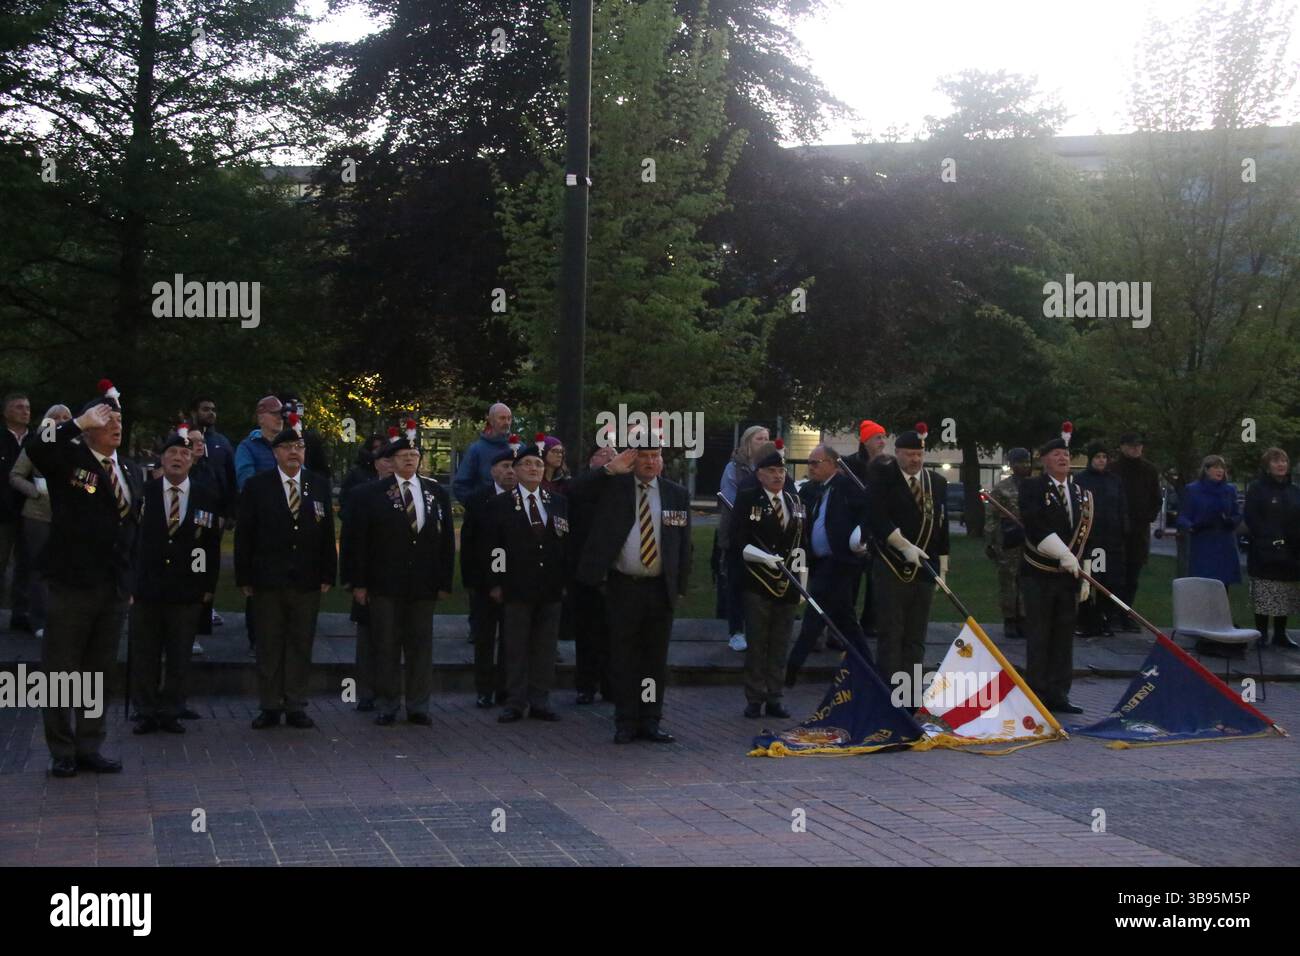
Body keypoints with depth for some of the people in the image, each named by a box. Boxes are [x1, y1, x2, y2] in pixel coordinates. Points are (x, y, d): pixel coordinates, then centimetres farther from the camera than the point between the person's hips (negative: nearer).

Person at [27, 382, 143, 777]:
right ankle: (62, 752, 14)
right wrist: (80, 422, -27)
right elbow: (36, 450, -27)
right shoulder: (69, 459, -5)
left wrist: (134, 577, 10)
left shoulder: (132, 470, 12)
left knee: (99, 671, 13)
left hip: (116, 588, 5)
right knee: (61, 670, 5)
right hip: (72, 585, -5)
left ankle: (90, 748, 22)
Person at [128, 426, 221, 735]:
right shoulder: (144, 492, 0)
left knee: (179, 657, 7)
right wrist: (129, 582, -2)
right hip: (146, 589, -1)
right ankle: (147, 713, 16)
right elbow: (130, 539, 1)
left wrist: (208, 585, 1)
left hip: (187, 591, 1)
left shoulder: (207, 496, 3)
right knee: (144, 656, 6)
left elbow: (213, 544, 5)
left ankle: (171, 713, 17)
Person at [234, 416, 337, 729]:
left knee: (301, 645, 5)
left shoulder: (319, 485, 8)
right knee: (269, 646, 4)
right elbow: (244, 535, 0)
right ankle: (270, 707, 12)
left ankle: (296, 707, 12)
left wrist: (327, 575, 2)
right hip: (267, 580, -2)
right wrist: (244, 577, -5)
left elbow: (327, 534, 8)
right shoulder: (256, 486, 1)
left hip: (307, 582, 2)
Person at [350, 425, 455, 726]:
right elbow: (359, 541, -1)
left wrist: (445, 582, 4)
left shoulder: (437, 493, 9)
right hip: (384, 586, -2)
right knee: (386, 647, 2)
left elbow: (447, 540, 9)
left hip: (424, 586, 2)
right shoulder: (370, 494, 1)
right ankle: (386, 707, 11)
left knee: (421, 646, 6)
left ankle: (418, 706, 14)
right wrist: (359, 583, -6)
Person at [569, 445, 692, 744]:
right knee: (623, 658, 3)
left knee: (656, 659, 7)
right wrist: (610, 469, -17)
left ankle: (651, 722, 16)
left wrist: (680, 588, 4)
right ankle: (626, 722, 11)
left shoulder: (677, 494, 7)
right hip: (623, 586, -2)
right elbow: (573, 491, -11)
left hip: (661, 589, 2)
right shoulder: (613, 486, 2)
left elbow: (684, 545, 9)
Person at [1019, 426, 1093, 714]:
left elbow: (1085, 537, 15)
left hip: (1069, 576, 5)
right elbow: (1036, 527, -18)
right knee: (1038, 637, -1)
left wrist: (1085, 577, 11)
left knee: (1064, 637, 8)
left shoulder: (1081, 493, 13)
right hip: (1039, 575, -5)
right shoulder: (1032, 487, -5)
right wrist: (1064, 555, -24)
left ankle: (1058, 694, 14)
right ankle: (1037, 694, 4)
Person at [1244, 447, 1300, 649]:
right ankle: (1261, 634, 1)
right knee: (1264, 598, -6)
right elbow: (1252, 519, -9)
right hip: (1265, 555, -5)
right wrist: (1271, 540, -17)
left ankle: (1280, 635, 15)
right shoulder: (1257, 489, -2)